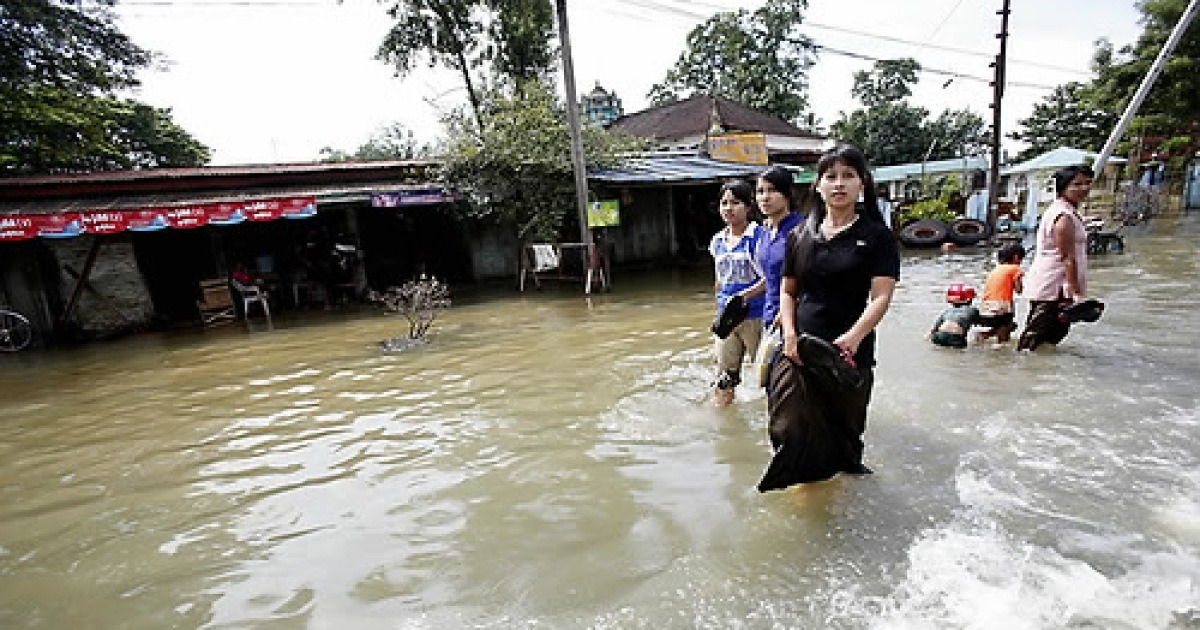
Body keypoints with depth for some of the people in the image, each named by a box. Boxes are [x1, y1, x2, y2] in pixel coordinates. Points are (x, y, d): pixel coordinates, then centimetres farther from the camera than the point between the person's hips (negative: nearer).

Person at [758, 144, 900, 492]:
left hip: (850, 352, -1)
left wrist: (852, 339, -25)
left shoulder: (878, 236, 0)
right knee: (790, 428, -4)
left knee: (845, 430, 14)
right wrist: (789, 332, -5)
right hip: (799, 349, 2)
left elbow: (881, 296, -9)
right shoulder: (800, 236, 9)